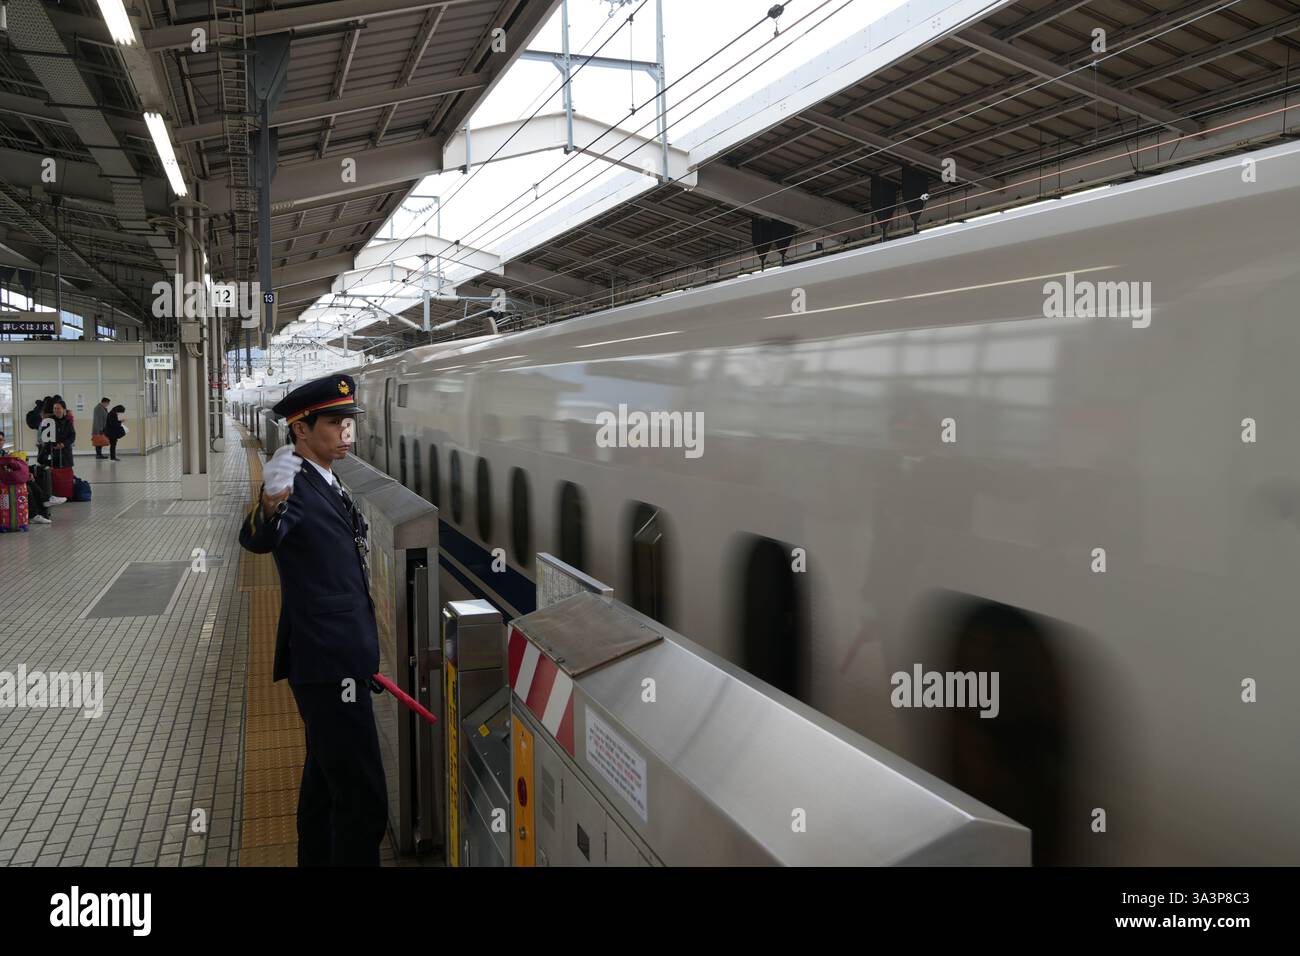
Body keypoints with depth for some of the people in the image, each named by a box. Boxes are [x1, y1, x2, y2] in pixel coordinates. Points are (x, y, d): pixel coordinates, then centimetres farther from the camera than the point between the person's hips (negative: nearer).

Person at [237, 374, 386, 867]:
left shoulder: (326, 482, 11)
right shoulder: (294, 483, -17)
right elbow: (257, 541, -37)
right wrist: (270, 506, -60)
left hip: (337, 656, 10)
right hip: (327, 664, -10)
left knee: (325, 777, 23)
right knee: (363, 799, -6)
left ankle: (316, 857, 39)